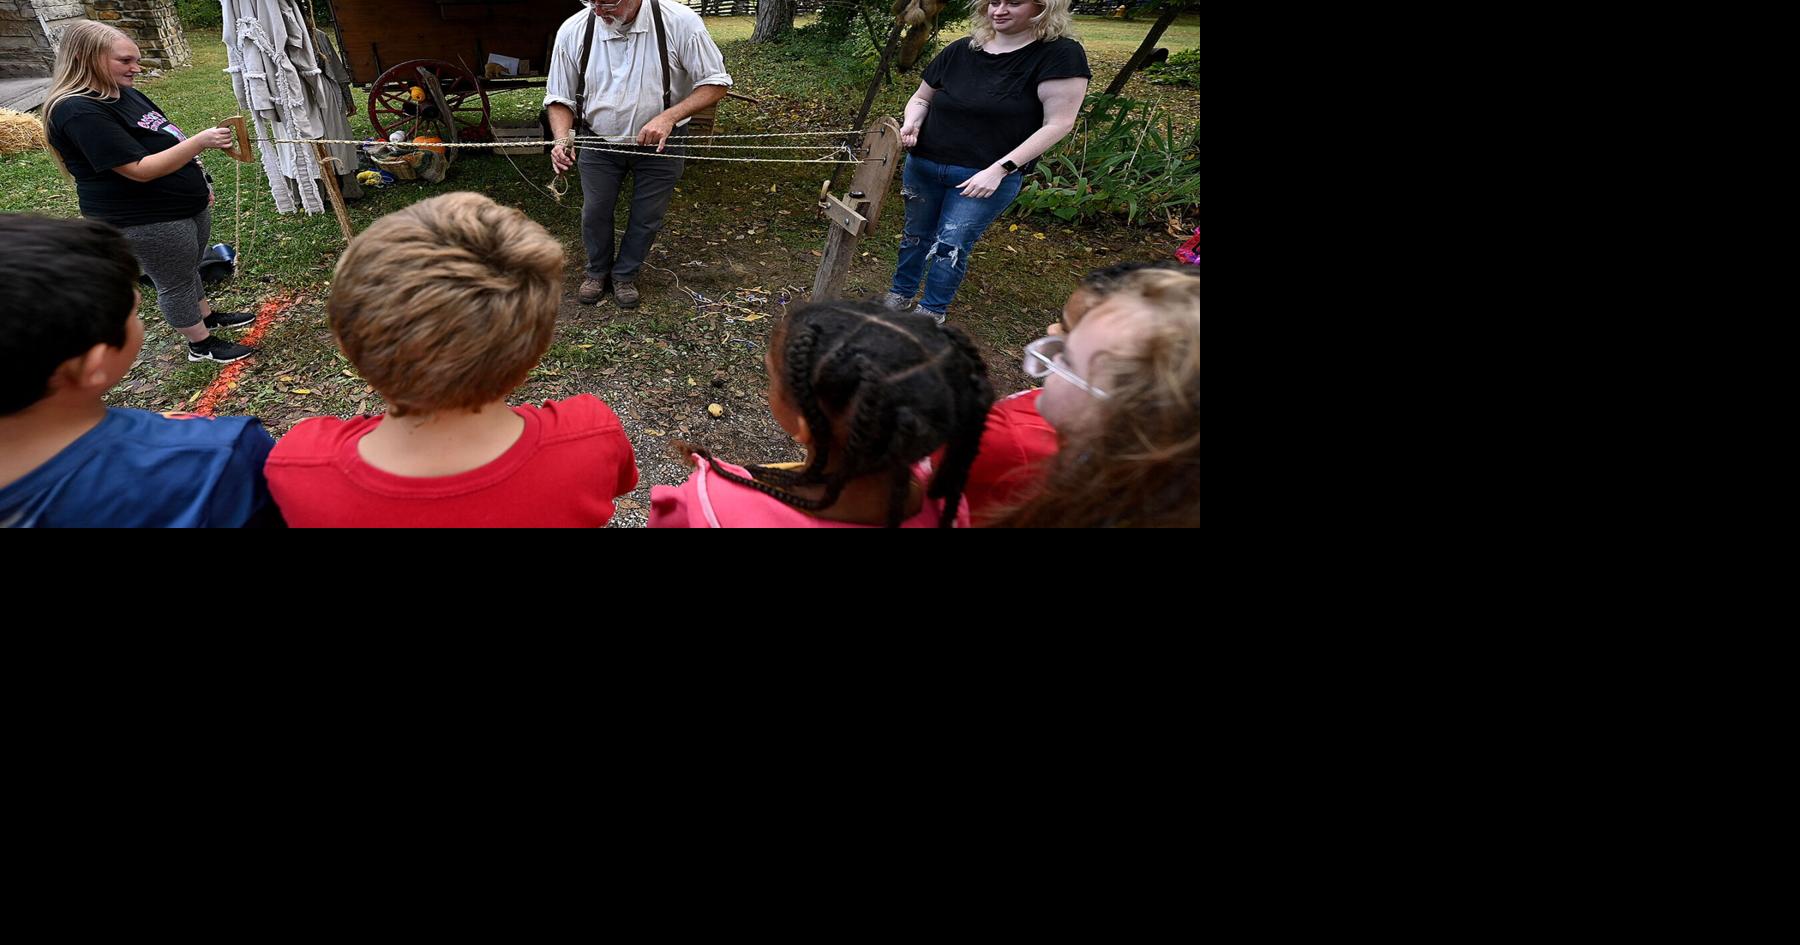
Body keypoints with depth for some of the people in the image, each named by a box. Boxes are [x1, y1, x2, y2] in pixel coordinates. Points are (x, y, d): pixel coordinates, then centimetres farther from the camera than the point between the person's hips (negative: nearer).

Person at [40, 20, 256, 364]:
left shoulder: (126, 93, 7)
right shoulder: (79, 112, -23)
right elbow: (140, 169, -29)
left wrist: (199, 183, 19)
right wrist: (200, 141, -34)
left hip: (186, 205, 9)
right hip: (148, 222, -9)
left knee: (188, 270, 25)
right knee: (174, 283, 6)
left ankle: (208, 316, 43)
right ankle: (201, 345, 19)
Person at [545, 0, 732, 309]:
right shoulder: (572, 31, -16)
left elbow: (716, 83, -16)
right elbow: (560, 99, -5)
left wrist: (668, 116, -30)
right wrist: (563, 139, -26)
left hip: (659, 143, -1)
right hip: (599, 142, 1)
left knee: (647, 217, 11)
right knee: (595, 212, 10)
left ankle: (625, 274, 38)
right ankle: (598, 271, 39)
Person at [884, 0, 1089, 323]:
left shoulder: (1059, 54, -12)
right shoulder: (960, 51, 1)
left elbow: (1058, 123, -16)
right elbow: (921, 98, 14)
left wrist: (999, 170, -21)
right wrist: (912, 124, -11)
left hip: (986, 177, -4)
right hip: (923, 166, 5)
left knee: (950, 246, -5)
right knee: (916, 235, 15)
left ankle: (931, 313, 17)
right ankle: (900, 296, 36)